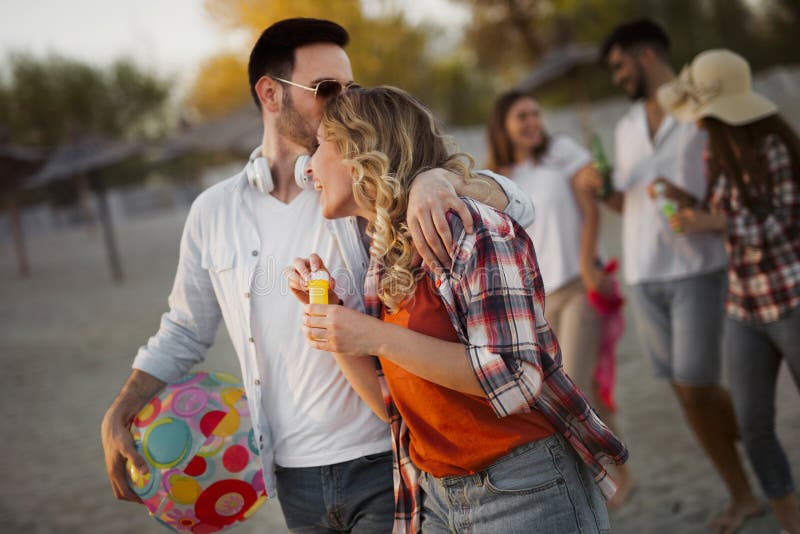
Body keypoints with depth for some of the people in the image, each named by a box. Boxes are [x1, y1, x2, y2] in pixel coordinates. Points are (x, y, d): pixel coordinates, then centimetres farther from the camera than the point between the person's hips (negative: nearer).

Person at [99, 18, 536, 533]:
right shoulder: (214, 212, 3)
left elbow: (515, 206, -15)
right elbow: (184, 333, 16)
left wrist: (438, 177, -34)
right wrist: (118, 416, 6)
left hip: (386, 463, -3)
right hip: (296, 478, 3)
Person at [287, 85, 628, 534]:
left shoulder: (473, 229, -15)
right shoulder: (385, 262, 8)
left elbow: (518, 380, -22)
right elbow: (394, 404, 7)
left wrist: (379, 338, -24)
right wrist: (325, 311, -2)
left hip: (526, 491, -7)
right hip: (435, 496, 7)